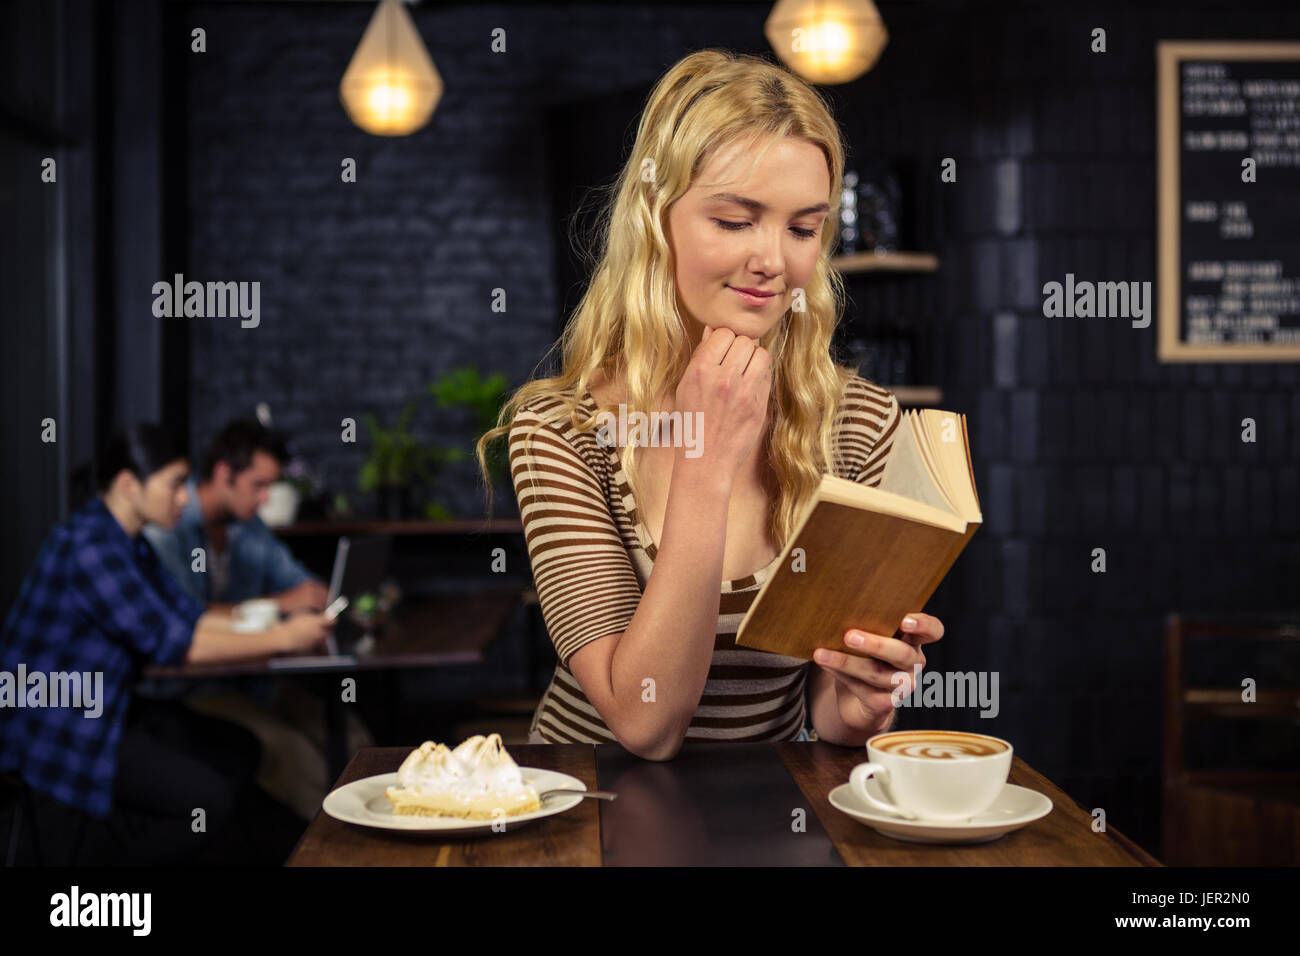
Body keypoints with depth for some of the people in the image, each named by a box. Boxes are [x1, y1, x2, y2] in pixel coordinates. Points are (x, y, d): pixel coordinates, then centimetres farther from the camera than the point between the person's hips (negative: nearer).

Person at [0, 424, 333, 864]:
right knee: (209, 801, -18)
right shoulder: (90, 545, -22)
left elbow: (189, 615, 13)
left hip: (102, 710, 10)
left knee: (238, 749, 9)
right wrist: (280, 640, -18)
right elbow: (171, 643, -24)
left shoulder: (129, 543, 10)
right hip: (57, 729, -10)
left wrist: (276, 624, 2)